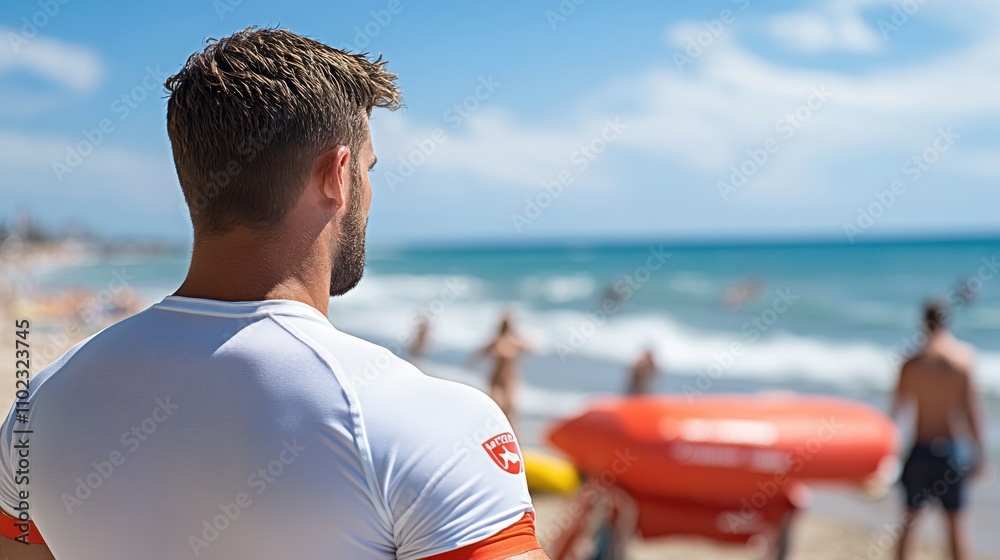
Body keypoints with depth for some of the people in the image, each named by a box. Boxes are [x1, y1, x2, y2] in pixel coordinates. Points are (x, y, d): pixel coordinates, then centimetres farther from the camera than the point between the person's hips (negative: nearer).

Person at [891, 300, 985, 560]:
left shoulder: (912, 362, -5)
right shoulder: (966, 355, -8)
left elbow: (897, 406, 1)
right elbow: (971, 408, -8)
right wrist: (978, 451, -1)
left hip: (921, 449, 1)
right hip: (952, 449, -1)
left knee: (910, 517, 12)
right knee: (956, 519, 9)